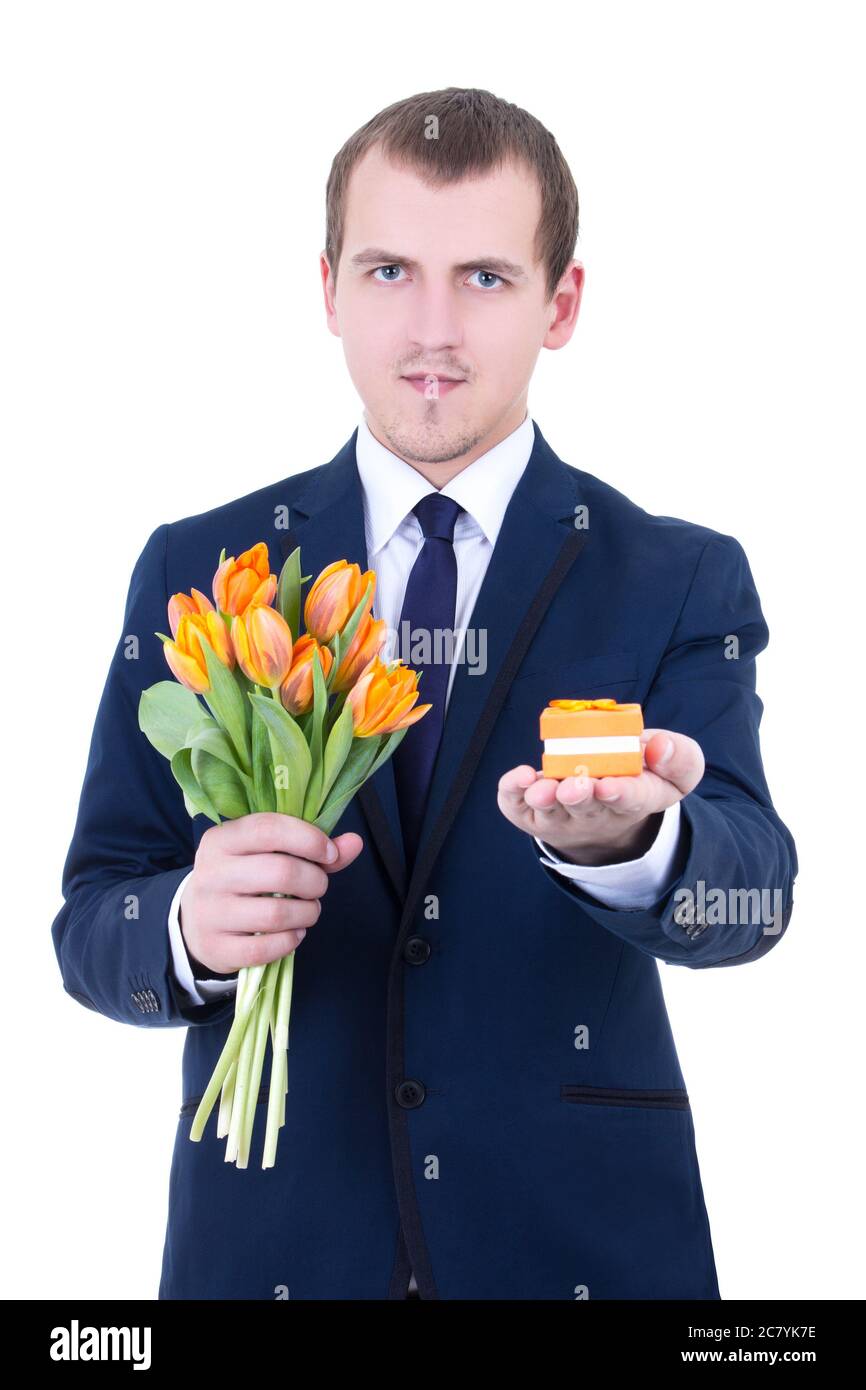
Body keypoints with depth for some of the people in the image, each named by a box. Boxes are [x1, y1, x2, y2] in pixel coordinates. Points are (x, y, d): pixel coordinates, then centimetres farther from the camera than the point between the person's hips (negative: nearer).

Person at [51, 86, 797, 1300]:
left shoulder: (681, 581, -2)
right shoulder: (196, 574, 2)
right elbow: (90, 926, 0)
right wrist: (189, 928, -22)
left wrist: (626, 840, -39)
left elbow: (751, 889, -17)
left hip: (587, 1240, 0)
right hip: (267, 1238, 1)